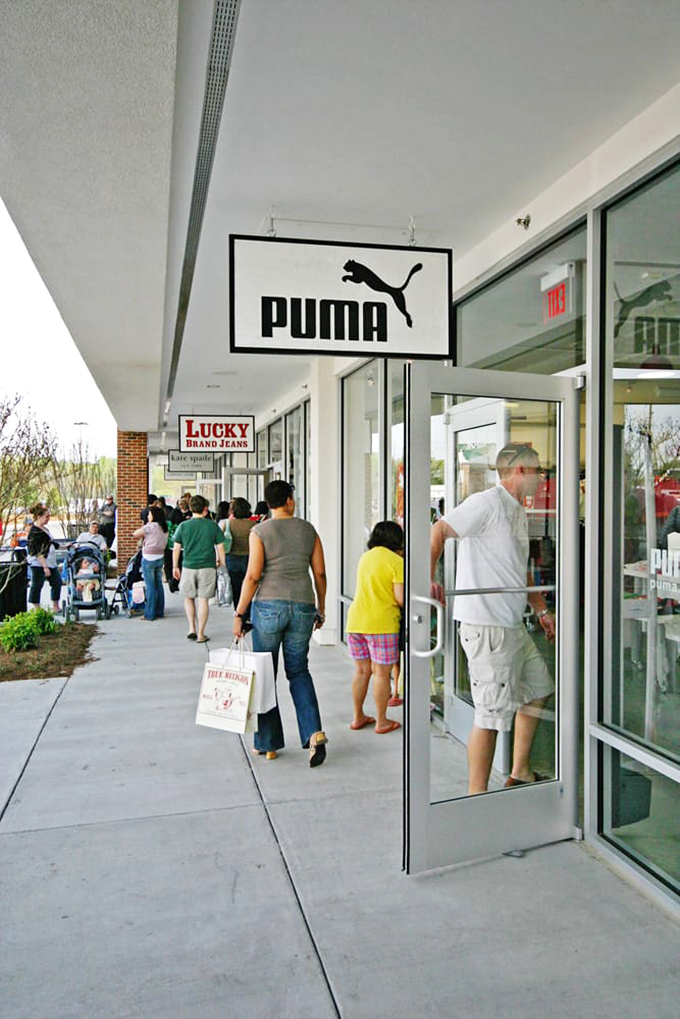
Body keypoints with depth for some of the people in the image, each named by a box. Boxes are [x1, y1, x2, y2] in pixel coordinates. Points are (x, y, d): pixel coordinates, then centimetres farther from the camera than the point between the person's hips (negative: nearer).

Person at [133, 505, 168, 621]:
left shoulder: (150, 526, -14)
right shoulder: (164, 528, 9)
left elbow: (135, 534, -14)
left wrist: (142, 527, 4)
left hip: (149, 558, -7)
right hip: (160, 557, 7)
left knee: (150, 586, -3)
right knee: (159, 584, 12)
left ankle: (149, 614, 0)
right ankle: (160, 612, 18)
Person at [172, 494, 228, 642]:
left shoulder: (183, 526, -1)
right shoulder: (213, 526, -2)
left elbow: (176, 549, 3)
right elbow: (220, 549, 0)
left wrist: (175, 567, 14)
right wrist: (223, 567, 9)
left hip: (188, 567, 1)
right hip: (207, 567, -1)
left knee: (189, 598, 18)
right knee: (203, 600, 4)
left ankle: (192, 628, 11)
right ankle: (201, 634, 6)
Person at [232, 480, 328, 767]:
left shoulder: (260, 531, -4)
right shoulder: (308, 530, 5)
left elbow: (253, 576, -11)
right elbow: (320, 574, 6)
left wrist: (238, 614, -4)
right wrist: (321, 610, 17)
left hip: (268, 605, -3)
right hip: (302, 606, 3)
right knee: (298, 670, 16)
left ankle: (268, 743, 18)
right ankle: (314, 733, -1)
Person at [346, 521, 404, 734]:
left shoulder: (364, 557, 14)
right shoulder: (396, 562, -8)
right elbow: (400, 598, -12)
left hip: (355, 621, 7)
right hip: (382, 623, -6)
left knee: (362, 671, 15)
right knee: (382, 673, 4)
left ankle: (358, 717, 24)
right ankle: (381, 721, 12)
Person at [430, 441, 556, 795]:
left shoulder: (518, 512, 18)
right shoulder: (486, 503, -13)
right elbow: (438, 531, -24)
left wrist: (542, 610, 23)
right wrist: (427, 579, -36)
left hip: (513, 623, 11)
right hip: (485, 625, -11)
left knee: (537, 691, 22)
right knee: (492, 715, -6)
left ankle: (519, 773, 36)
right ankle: (477, 797, 7)